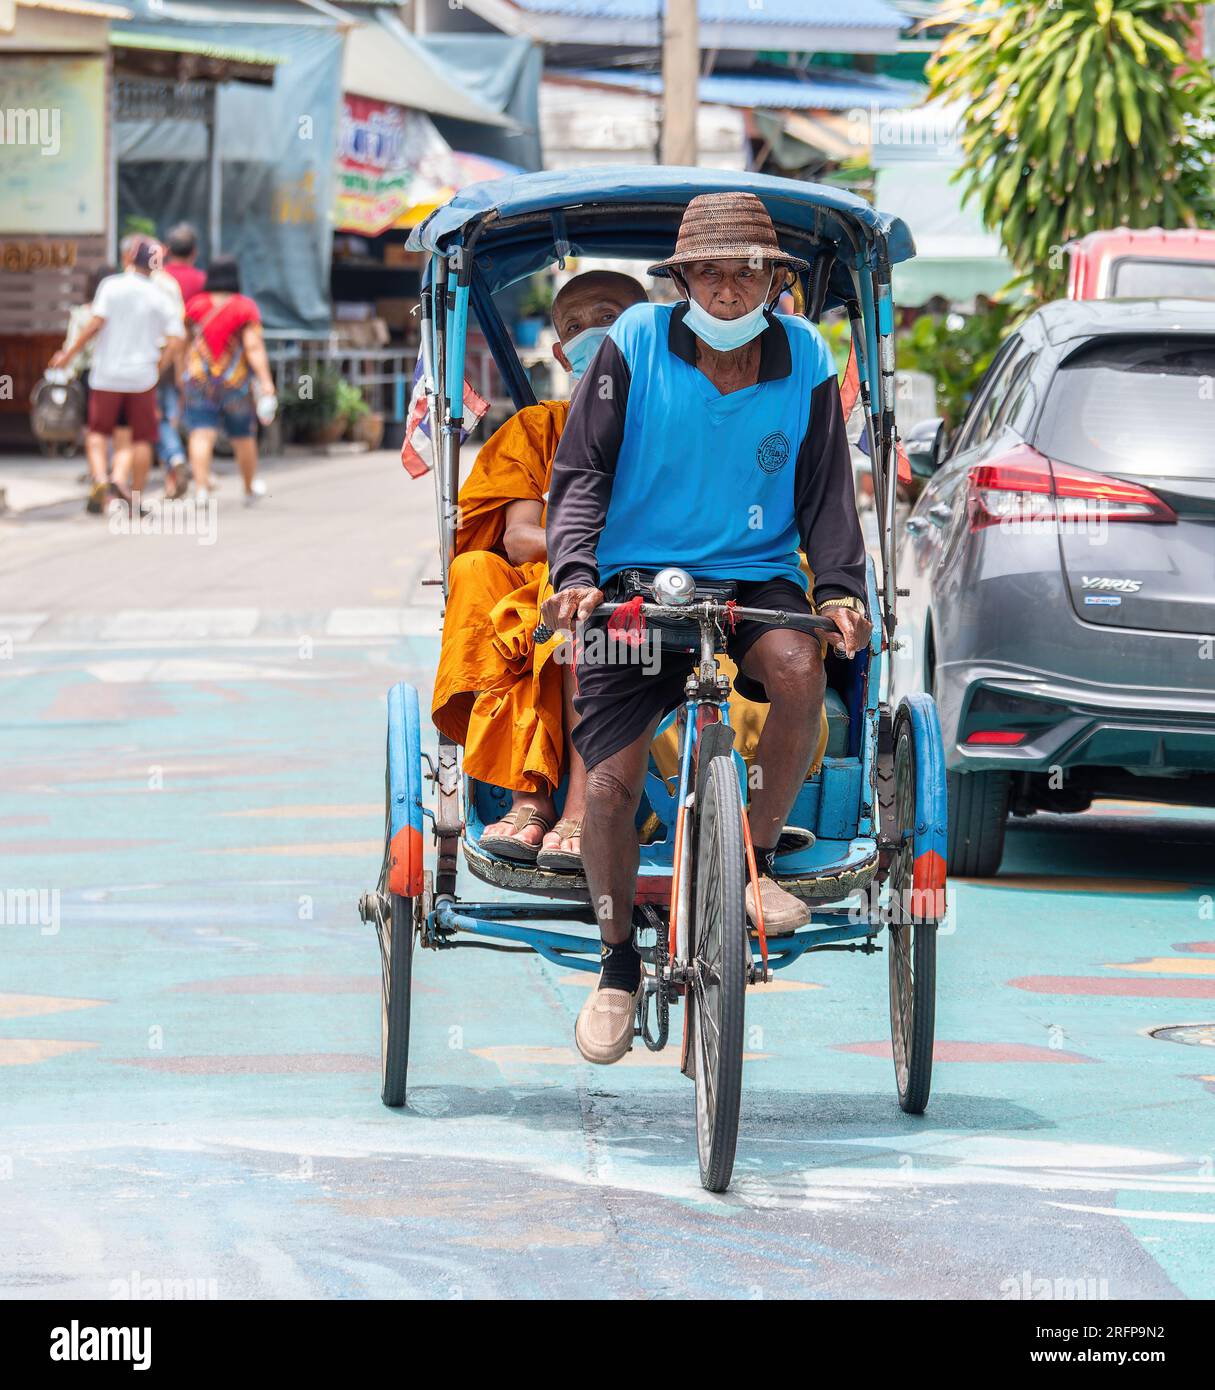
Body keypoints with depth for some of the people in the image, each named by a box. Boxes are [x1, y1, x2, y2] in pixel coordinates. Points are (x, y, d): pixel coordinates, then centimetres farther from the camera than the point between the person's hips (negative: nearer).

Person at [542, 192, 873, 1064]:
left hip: (756, 578, 1)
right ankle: (619, 965, 11)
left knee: (799, 665, -34)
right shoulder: (636, 344, -6)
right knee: (611, 782, -14)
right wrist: (576, 574, -19)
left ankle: (760, 862, -11)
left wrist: (840, 589, -11)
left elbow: (827, 494, 5)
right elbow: (582, 472, -5)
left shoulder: (805, 362, 0)